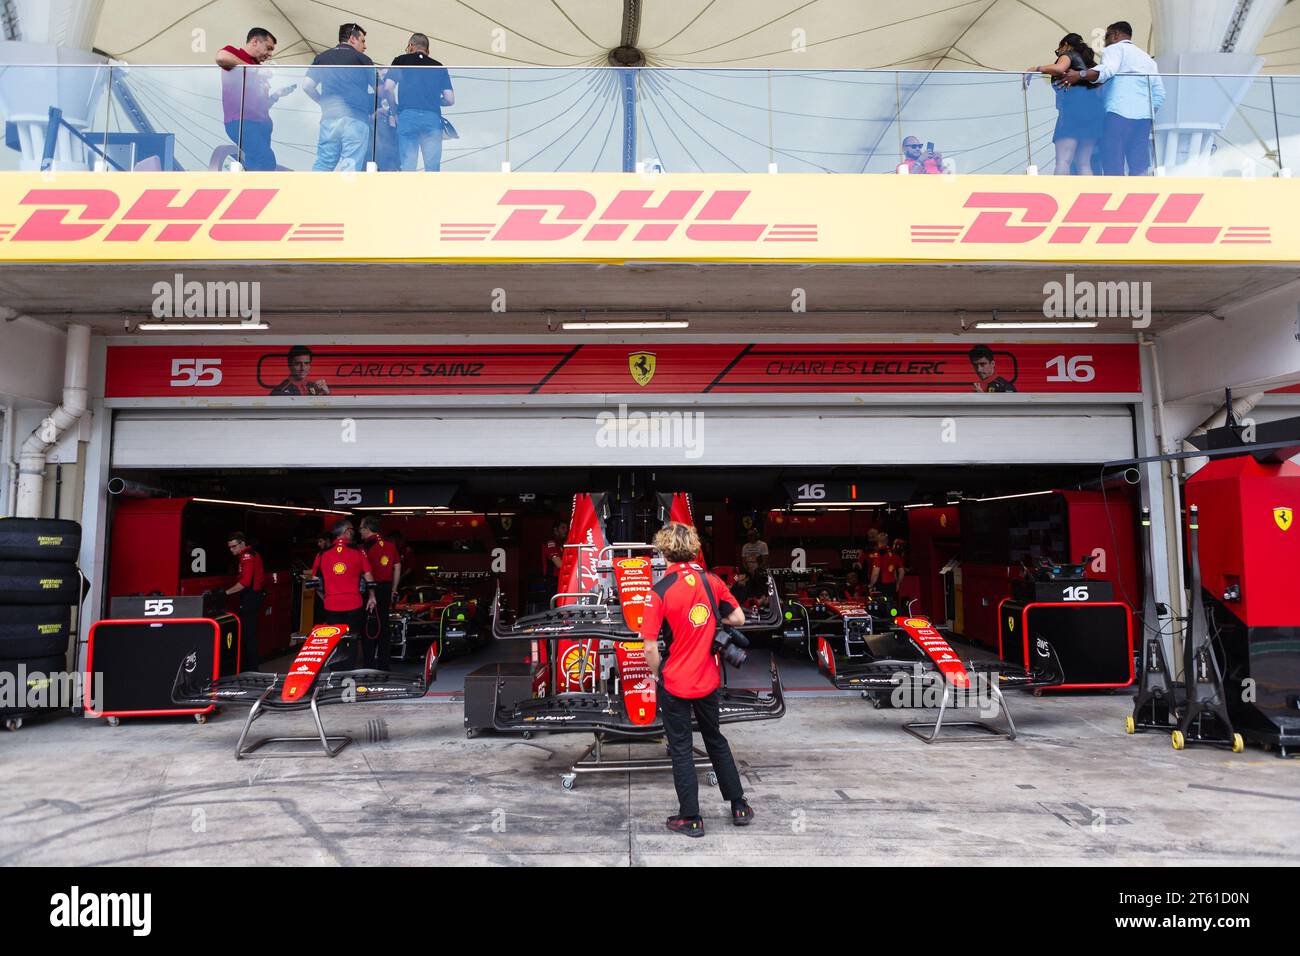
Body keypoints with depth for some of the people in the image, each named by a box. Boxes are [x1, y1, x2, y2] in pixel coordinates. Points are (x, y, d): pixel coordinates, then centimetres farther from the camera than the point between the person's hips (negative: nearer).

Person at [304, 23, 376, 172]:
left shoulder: (321, 57, 17)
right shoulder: (362, 59, 7)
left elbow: (307, 86, 9)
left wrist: (324, 101, 22)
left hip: (329, 117, 4)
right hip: (356, 119, -4)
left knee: (321, 166, 8)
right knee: (350, 168, -8)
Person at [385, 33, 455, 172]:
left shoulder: (401, 61, 13)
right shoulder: (439, 67, 18)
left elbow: (388, 87, 1)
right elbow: (450, 100, 11)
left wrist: (396, 105, 18)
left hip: (407, 115, -1)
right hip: (433, 117, 1)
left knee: (408, 167, 0)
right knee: (433, 168, -1)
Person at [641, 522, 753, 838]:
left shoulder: (659, 592, -19)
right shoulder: (712, 581, -6)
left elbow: (650, 648, -19)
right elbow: (738, 618, 4)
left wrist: (657, 675, -1)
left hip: (675, 684, -4)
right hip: (708, 680, 5)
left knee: (681, 749, 10)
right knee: (716, 740, 22)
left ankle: (690, 818, 18)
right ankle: (739, 806, 31)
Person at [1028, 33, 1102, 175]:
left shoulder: (1068, 54, 11)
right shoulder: (1087, 60, 31)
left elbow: (1058, 68, -10)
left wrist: (1037, 68, 4)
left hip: (1074, 106, -7)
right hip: (1094, 107, 7)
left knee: (1063, 161, -16)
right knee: (1084, 163, 4)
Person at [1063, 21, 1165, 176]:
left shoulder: (1115, 49, 9)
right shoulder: (1147, 57, 30)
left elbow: (1108, 70, -15)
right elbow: (1159, 94, 22)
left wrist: (1080, 75, -24)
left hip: (1119, 112, -7)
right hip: (1144, 115, 7)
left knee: (1113, 168, -10)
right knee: (1139, 168, 2)